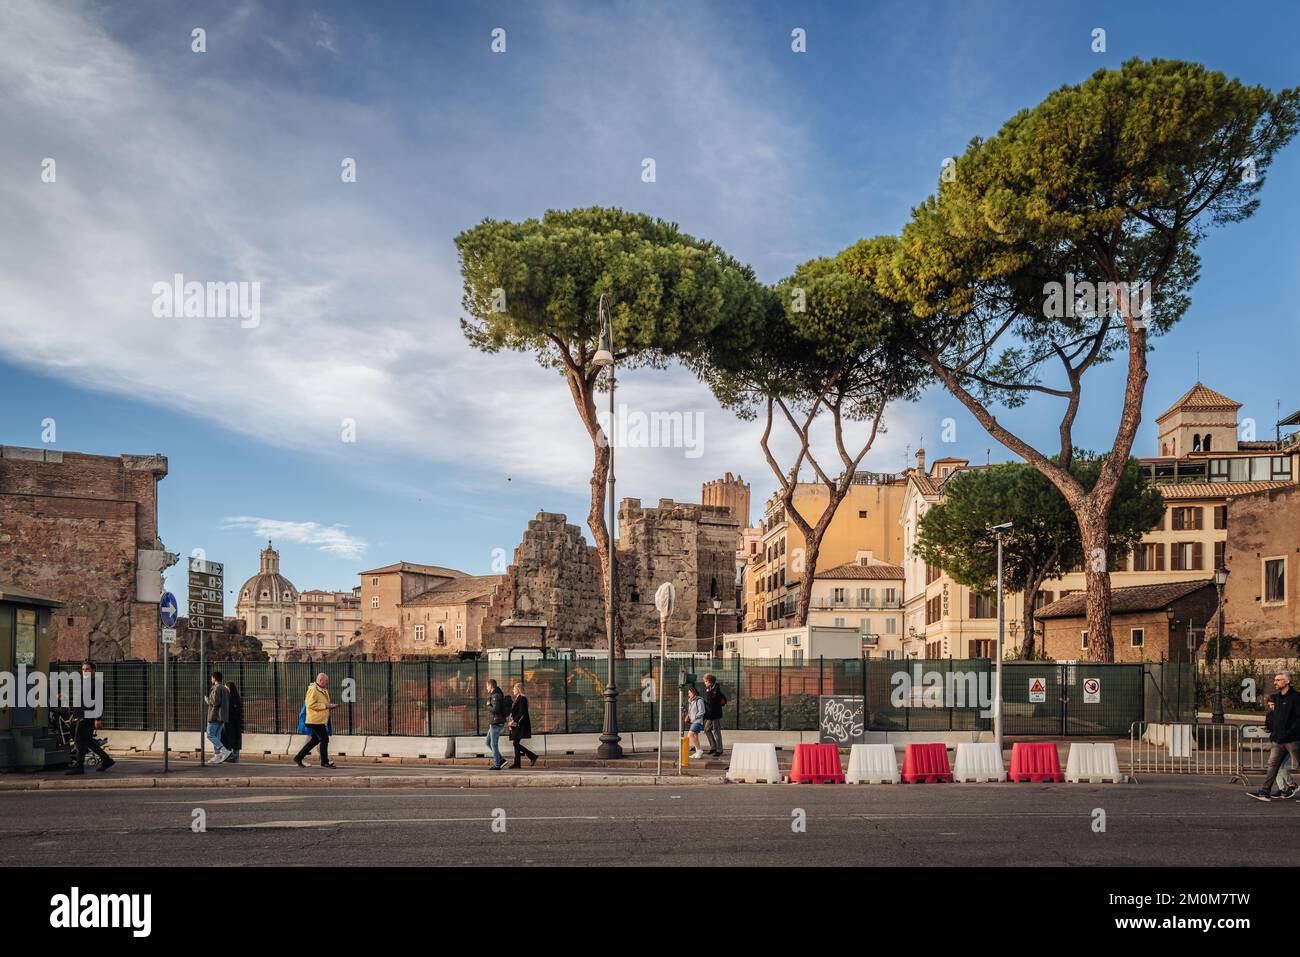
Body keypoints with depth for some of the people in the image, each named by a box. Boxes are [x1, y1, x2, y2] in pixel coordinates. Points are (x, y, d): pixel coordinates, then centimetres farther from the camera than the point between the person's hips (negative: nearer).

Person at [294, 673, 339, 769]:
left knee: (315, 740, 14)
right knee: (324, 739, -5)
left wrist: (330, 706, 8)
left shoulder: (323, 690, 16)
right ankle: (325, 762, 5)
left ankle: (298, 758, 21)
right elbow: (310, 704, -24)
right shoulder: (313, 690, -16)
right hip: (316, 720, -10)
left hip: (320, 720, 10)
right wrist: (325, 706, -21)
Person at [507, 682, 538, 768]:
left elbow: (521, 712, -19)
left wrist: (513, 721, -19)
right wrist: (510, 723, 16)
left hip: (520, 725, -10)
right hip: (516, 725, 10)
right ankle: (517, 763, 7)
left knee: (516, 744, -12)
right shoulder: (517, 699, 18)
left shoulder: (522, 699, -11)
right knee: (516, 744, 7)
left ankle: (533, 756, -8)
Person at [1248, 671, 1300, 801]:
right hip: (1278, 739, 7)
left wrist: (1289, 732, -20)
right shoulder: (1277, 698, 16)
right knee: (1273, 765, 3)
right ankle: (1264, 792, 1)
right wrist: (1269, 725, 9)